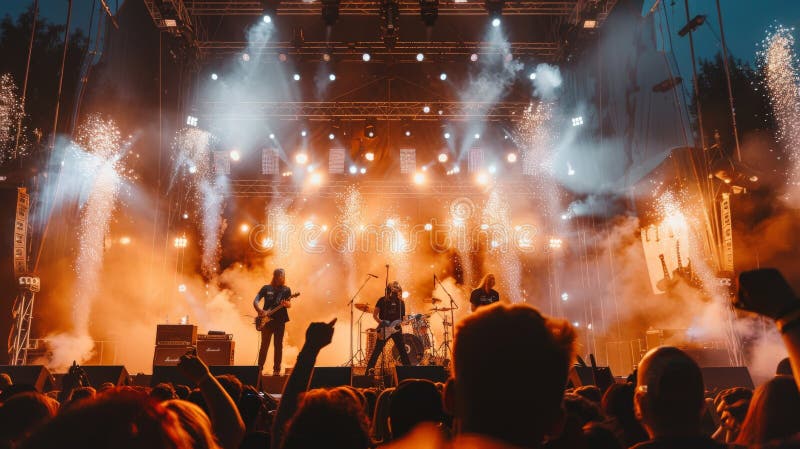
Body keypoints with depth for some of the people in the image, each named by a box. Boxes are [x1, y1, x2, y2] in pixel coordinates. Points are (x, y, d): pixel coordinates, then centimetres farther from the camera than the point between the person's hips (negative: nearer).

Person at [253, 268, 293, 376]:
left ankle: (276, 369, 8)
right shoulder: (266, 288, 6)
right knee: (264, 345, 0)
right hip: (267, 320, 0)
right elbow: (255, 301, 0)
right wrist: (260, 311, -17)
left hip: (280, 321, 1)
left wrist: (286, 304, -28)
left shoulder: (286, 290, 7)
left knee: (278, 345, 1)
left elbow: (289, 304, -4)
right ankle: (259, 368, 8)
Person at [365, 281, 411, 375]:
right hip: (384, 329, -3)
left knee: (402, 350, 3)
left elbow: (403, 316, 11)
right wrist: (381, 322, -18)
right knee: (377, 350, -3)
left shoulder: (401, 302, 8)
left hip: (396, 328, 3)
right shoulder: (383, 300, 0)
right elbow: (374, 314, -1)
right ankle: (370, 370, -1)